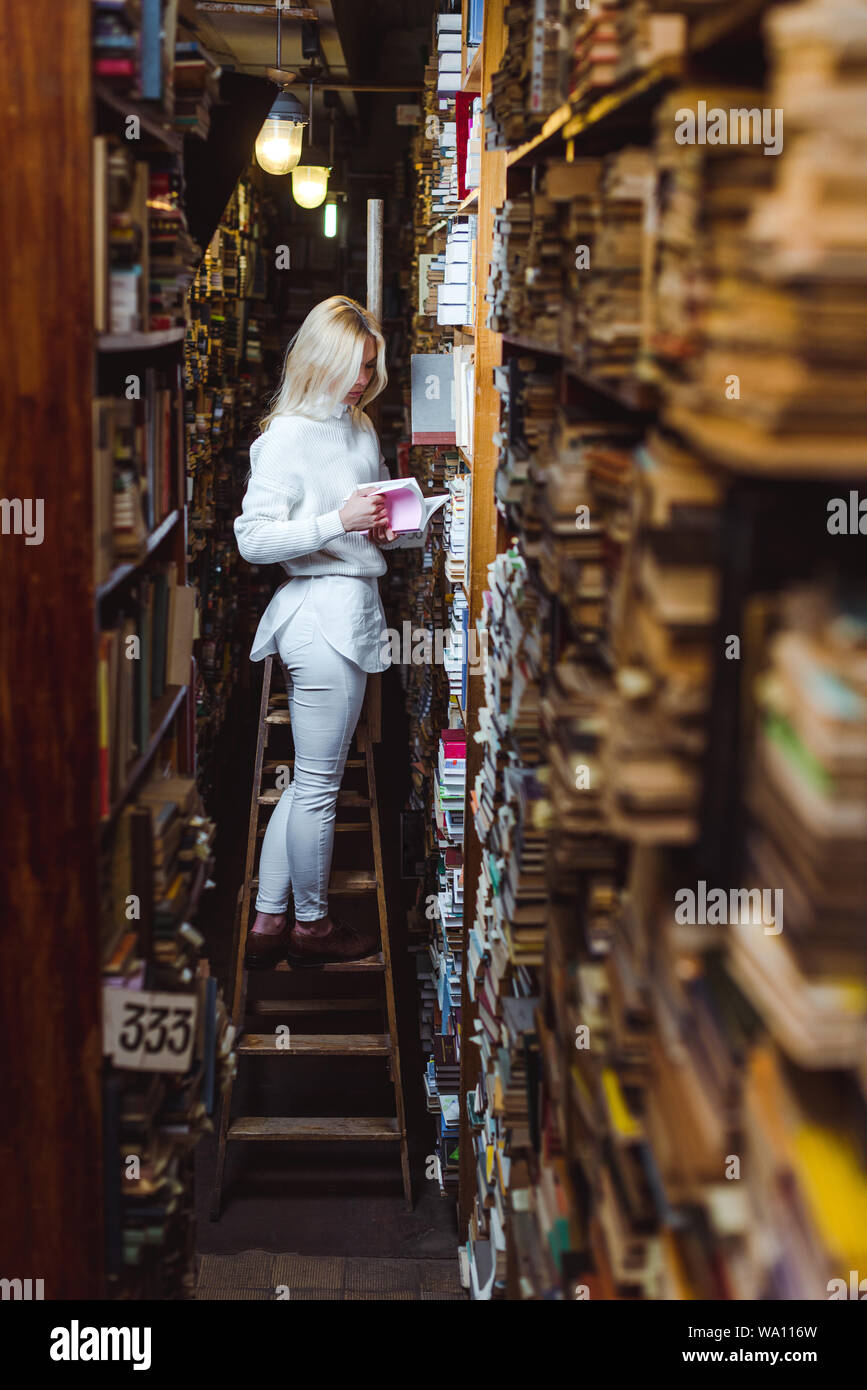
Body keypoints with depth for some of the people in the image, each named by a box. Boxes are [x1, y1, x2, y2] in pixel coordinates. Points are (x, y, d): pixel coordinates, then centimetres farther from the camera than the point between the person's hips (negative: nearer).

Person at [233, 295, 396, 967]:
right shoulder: (287, 436, -11)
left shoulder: (361, 426, 14)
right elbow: (253, 538, -15)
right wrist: (340, 521, -22)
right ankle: (312, 924, 19)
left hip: (356, 610, 9)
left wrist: (387, 522, 7)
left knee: (310, 778, 13)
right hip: (319, 614, -9)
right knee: (318, 784, 3)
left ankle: (268, 922, 22)